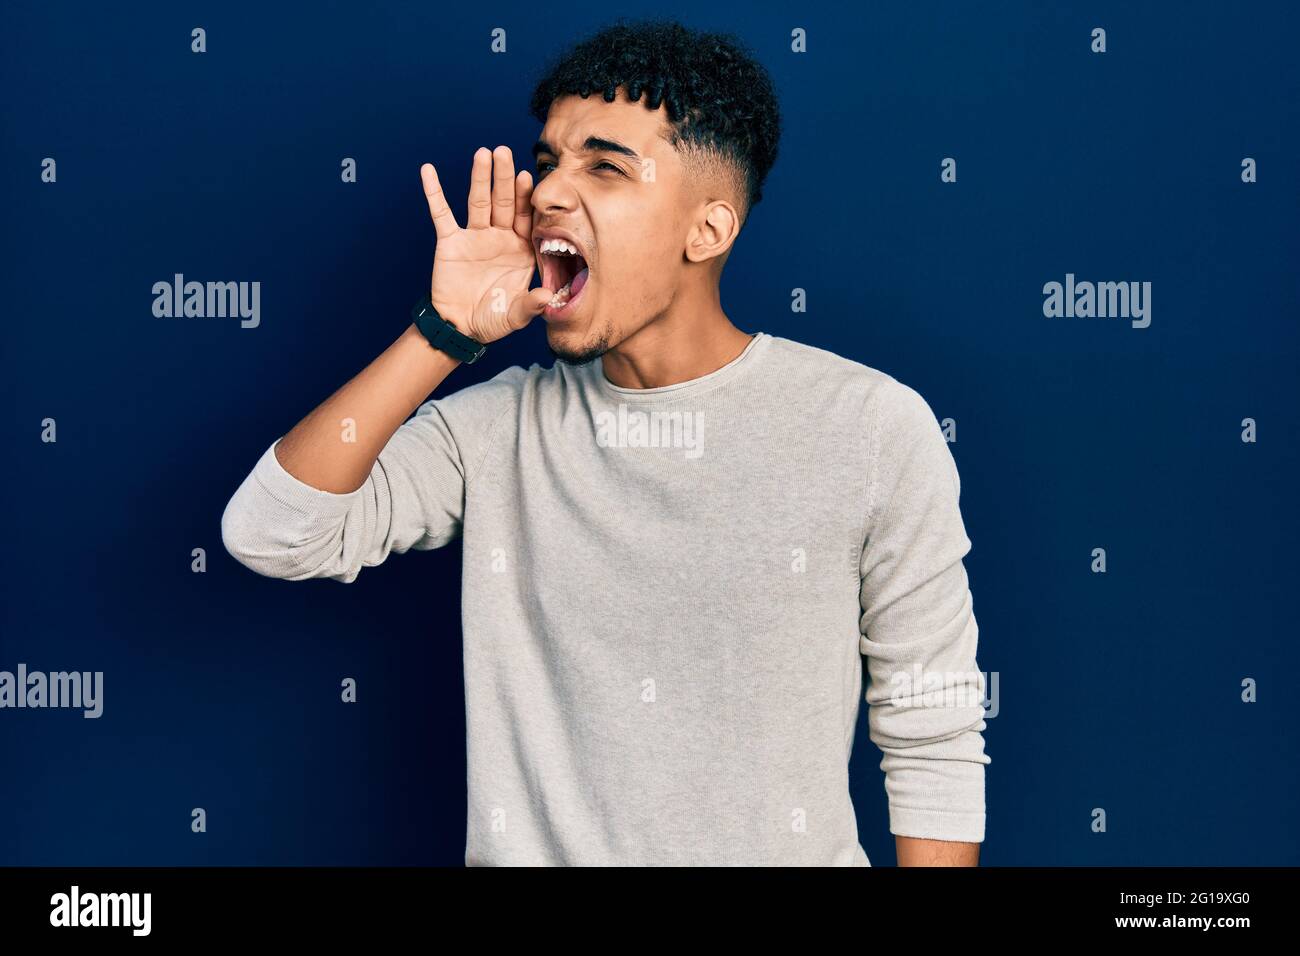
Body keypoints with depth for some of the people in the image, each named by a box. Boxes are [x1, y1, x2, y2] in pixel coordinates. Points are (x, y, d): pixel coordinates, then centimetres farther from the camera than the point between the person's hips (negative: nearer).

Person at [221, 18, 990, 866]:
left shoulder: (872, 426, -11)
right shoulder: (494, 427, -4)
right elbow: (268, 534, -13)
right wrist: (444, 331, -16)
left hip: (790, 846, -1)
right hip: (528, 844, 2)